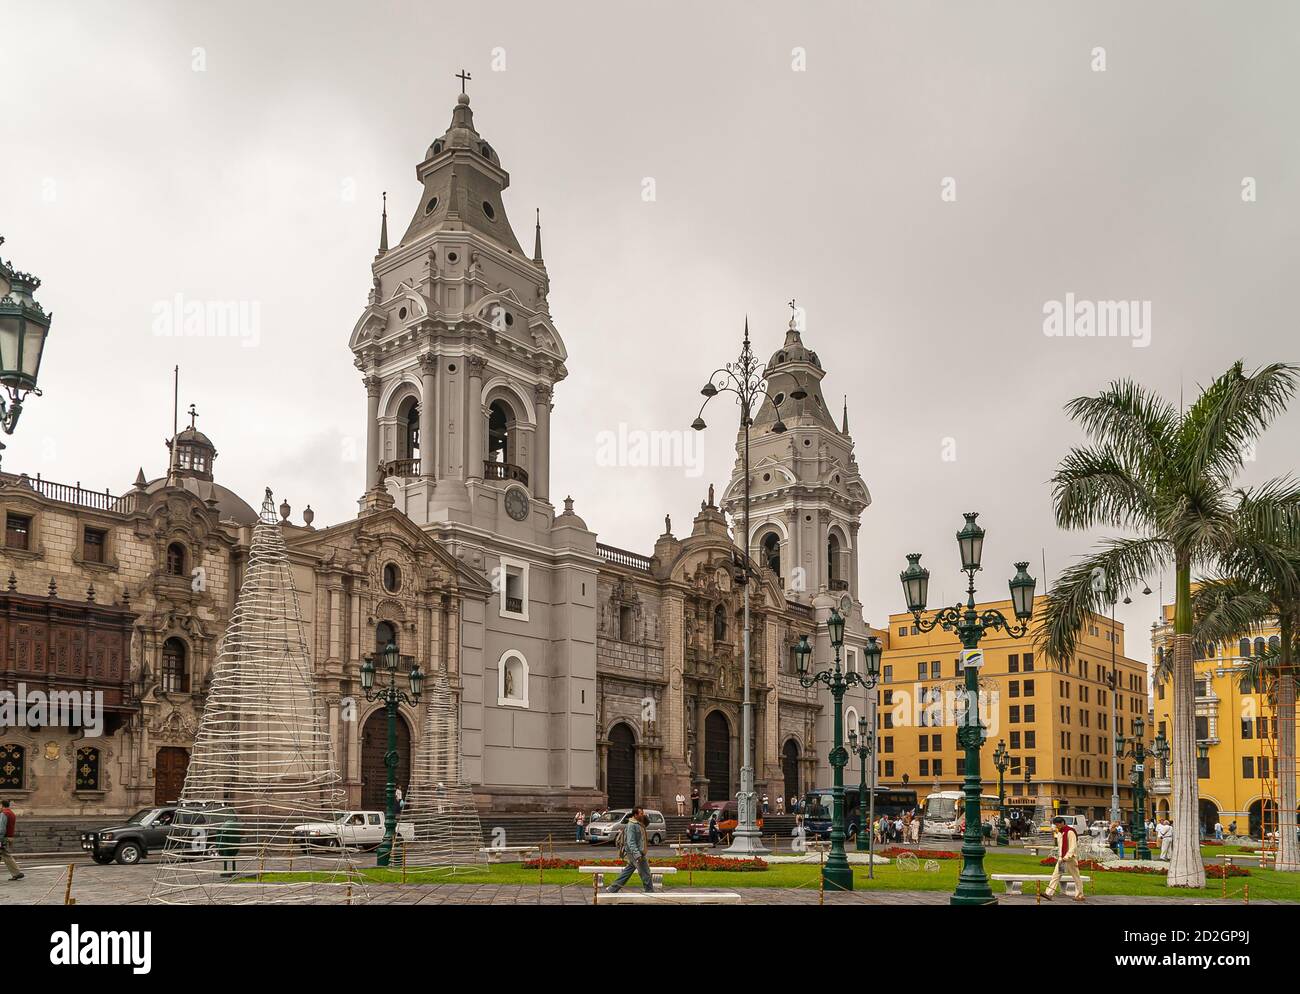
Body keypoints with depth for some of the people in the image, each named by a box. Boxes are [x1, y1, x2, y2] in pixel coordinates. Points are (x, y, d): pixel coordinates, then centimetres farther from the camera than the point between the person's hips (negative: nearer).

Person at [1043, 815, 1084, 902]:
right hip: (1061, 858, 8)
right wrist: (1060, 857, 17)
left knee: (1076, 877, 5)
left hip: (1070, 858, -8)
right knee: (1055, 875, -2)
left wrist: (1066, 857, -23)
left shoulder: (1070, 832, -15)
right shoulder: (1059, 832, 12)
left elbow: (1073, 847, -19)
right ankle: (1049, 894, -7)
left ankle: (1079, 895, 15)